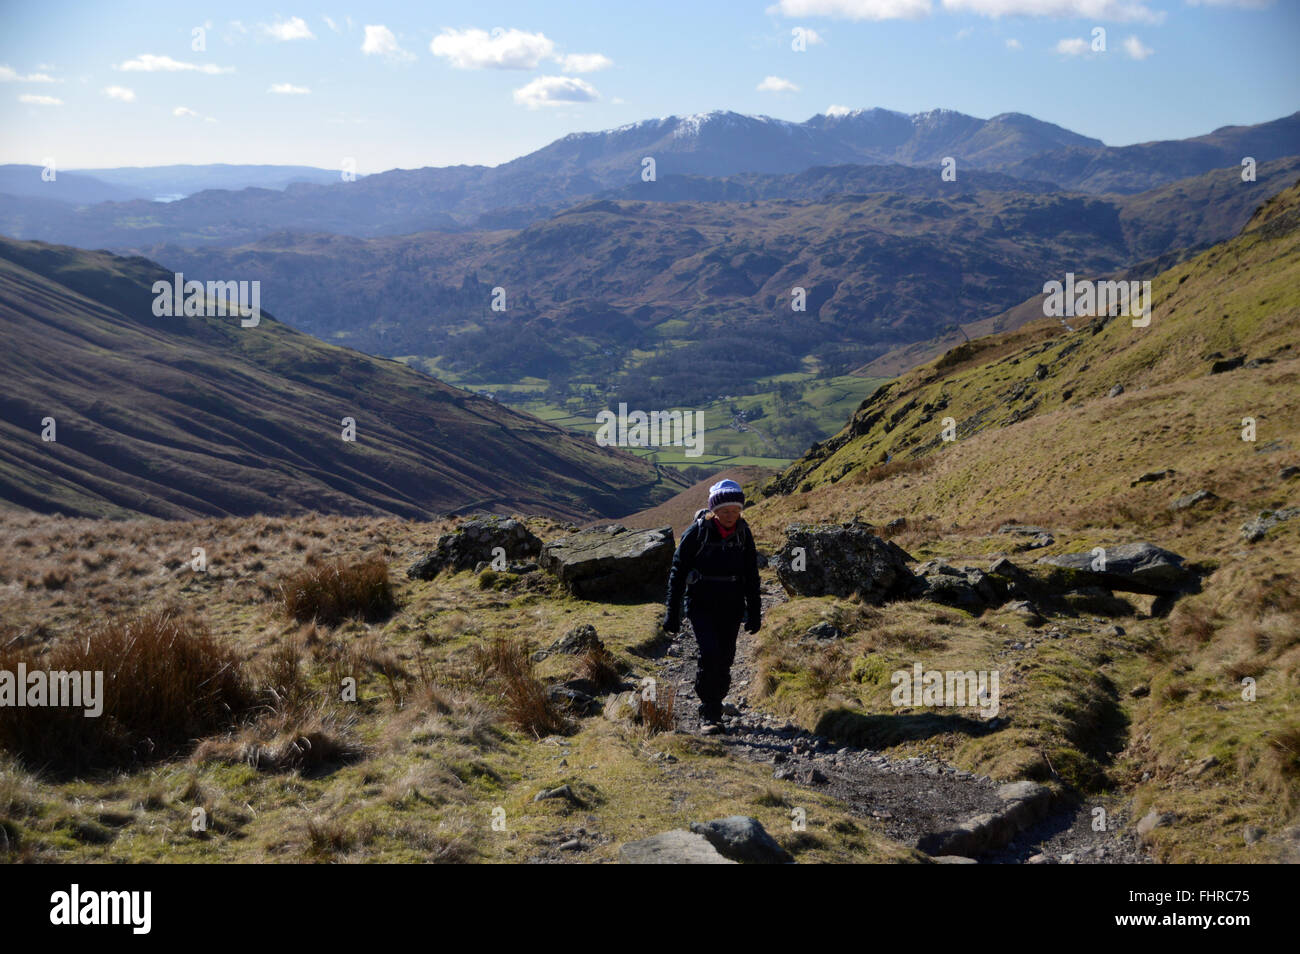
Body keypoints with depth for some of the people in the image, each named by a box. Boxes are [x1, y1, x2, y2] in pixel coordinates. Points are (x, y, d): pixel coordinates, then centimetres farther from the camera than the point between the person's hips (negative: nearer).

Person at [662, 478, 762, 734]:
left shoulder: (743, 533, 0)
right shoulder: (697, 532, -11)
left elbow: (751, 575, 10)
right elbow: (677, 571, -6)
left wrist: (754, 613, 10)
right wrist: (672, 613, -7)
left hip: (731, 607, 4)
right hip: (701, 605, -4)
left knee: (725, 660, 4)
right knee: (710, 654, -19)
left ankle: (714, 709, 22)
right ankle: (708, 714, -10)